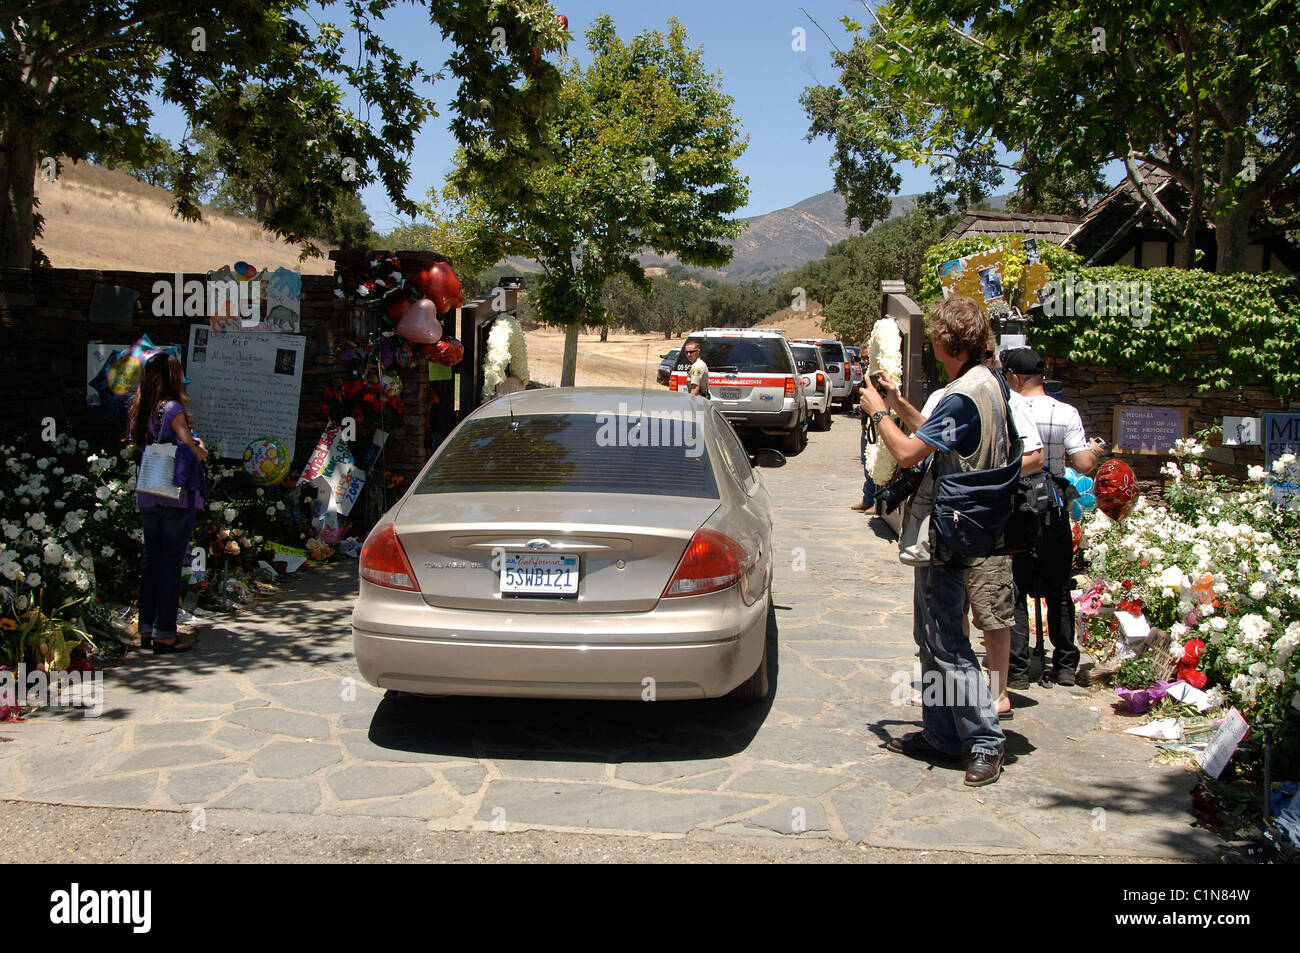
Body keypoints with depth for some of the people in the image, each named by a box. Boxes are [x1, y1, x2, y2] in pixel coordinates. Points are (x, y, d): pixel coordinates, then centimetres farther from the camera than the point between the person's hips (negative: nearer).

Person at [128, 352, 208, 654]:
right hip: (176, 496, -7)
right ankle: (164, 634, 2)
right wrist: (202, 449, 9)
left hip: (147, 498, 7)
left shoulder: (138, 411, 9)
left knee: (150, 561, 13)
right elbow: (195, 452, -14)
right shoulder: (172, 409, -11)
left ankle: (146, 629, 19)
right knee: (171, 564, -2)